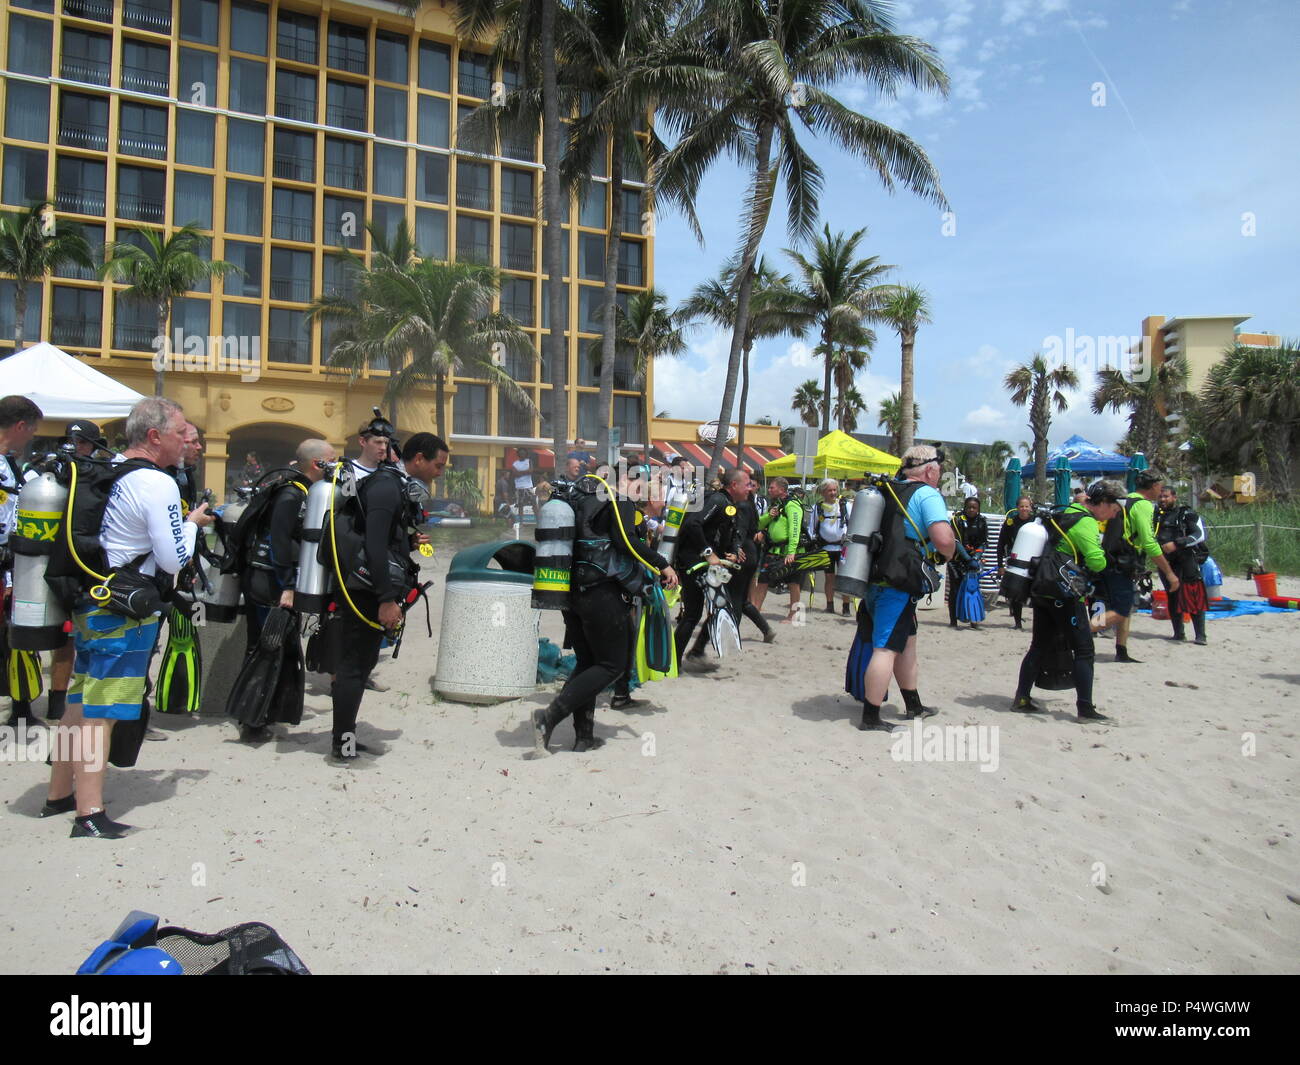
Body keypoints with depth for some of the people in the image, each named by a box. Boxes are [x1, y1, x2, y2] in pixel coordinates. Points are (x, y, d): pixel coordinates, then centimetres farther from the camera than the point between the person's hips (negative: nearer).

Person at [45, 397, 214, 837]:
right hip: (124, 611, -9)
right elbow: (175, 559, -17)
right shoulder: (159, 484, -16)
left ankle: (59, 793, 30)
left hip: (90, 600, 9)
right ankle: (90, 815, -2)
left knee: (80, 701, 17)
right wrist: (192, 523, -1)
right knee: (101, 711, -6)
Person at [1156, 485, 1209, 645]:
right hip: (1165, 561, 5)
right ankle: (1179, 633, 15)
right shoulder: (1157, 515, 13)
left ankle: (1200, 635, -7)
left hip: (1186, 559, -5)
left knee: (1194, 596, -9)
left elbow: (1200, 535, -11)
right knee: (1173, 598, 8)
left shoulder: (1187, 513, -2)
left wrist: (1177, 544, -19)